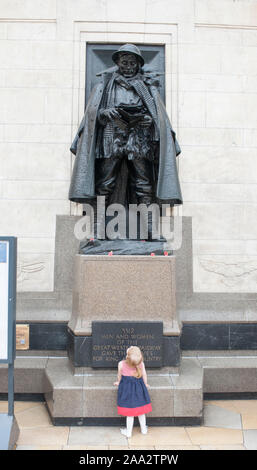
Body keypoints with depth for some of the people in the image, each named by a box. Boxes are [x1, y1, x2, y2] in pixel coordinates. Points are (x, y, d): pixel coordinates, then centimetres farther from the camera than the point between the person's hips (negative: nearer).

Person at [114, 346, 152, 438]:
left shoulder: (121, 364, -21)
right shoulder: (141, 364, -17)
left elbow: (119, 376, -1)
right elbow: (144, 375, 0)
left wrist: (119, 382, 21)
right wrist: (145, 384, 20)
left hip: (127, 389, -2)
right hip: (139, 388, 2)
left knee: (129, 413, 11)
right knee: (141, 410, 20)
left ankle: (128, 432, 26)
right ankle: (143, 429, 36)